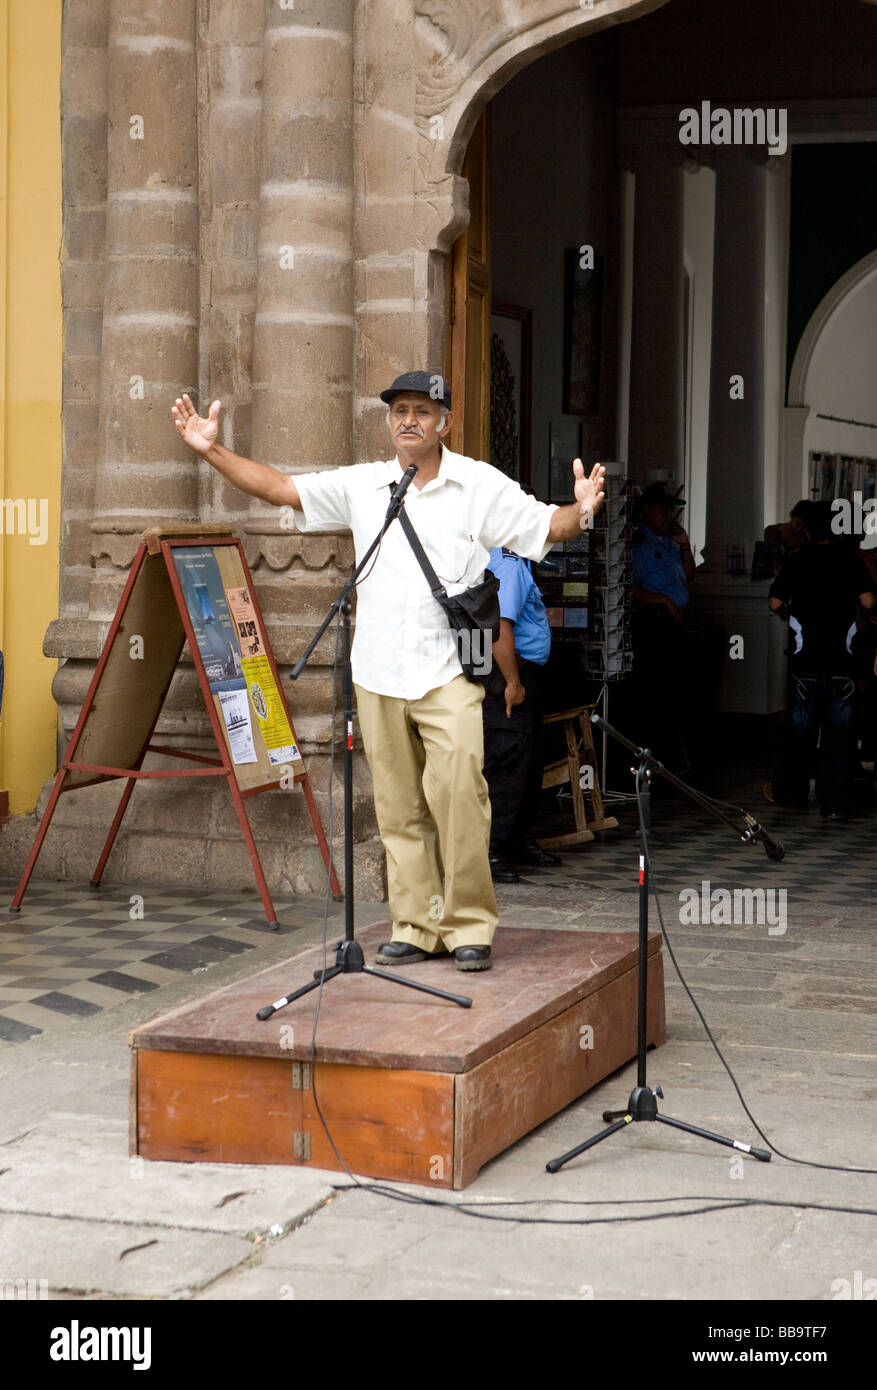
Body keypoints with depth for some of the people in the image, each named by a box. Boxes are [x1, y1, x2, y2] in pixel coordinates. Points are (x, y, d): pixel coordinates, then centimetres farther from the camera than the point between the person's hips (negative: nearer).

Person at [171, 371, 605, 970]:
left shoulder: (481, 484, 3)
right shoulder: (361, 485, 11)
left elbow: (545, 527, 2)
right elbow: (282, 488, 12)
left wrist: (580, 512, -20)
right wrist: (213, 450, 5)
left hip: (450, 672, -4)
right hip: (379, 673, 4)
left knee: (458, 792, -16)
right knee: (399, 808, 7)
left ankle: (470, 924, -5)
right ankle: (417, 927, 15)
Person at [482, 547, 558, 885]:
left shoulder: (516, 562, 16)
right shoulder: (508, 565, -17)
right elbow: (498, 626, -26)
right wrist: (513, 683, -23)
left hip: (524, 675, 11)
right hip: (510, 674, -11)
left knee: (529, 764, 18)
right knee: (505, 767, -9)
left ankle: (520, 838, 28)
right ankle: (488, 853, -6)